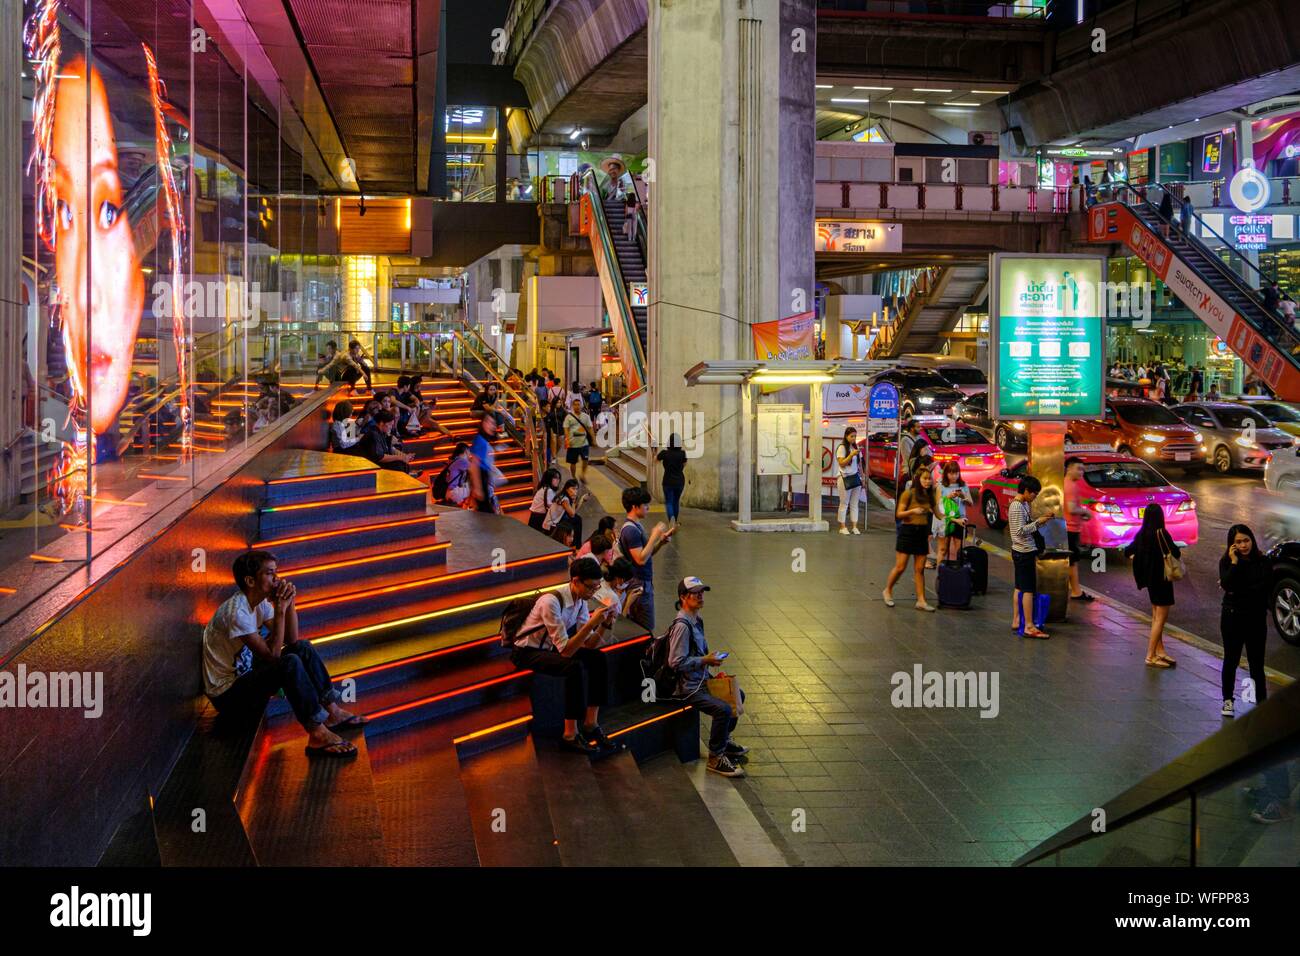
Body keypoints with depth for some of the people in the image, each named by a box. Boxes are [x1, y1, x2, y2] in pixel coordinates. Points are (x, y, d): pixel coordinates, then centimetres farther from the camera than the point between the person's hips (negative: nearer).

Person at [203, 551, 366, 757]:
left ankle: (332, 713, 2)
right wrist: (280, 609, -27)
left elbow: (292, 640, 2)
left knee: (303, 648, 4)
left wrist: (290, 604, -11)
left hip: (245, 678, 10)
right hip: (227, 695, -10)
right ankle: (317, 735, -28)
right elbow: (272, 655, -28)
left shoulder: (260, 603, 3)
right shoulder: (236, 611, -25)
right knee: (290, 663, -29)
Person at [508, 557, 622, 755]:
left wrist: (603, 624, -17)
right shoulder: (551, 602, -28)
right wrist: (591, 623, -34)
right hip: (527, 652, -8)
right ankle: (570, 736, -25)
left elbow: (588, 645, -1)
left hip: (549, 649, 8)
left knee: (598, 658, -10)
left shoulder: (580, 600, -3)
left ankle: (591, 725, -8)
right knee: (576, 667, -30)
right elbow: (565, 650, -30)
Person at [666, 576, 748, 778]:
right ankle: (715, 759, -13)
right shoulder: (681, 626, -23)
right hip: (687, 688, -11)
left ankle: (723, 740, 33)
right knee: (723, 709, -26)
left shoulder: (696, 620, 9)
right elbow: (676, 662, -26)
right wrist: (705, 660, -23)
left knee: (737, 695, 20)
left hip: (701, 680, 11)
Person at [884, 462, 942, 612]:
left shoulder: (931, 495, 6)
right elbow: (899, 514, -9)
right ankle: (887, 591, 21)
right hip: (908, 531, -4)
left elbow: (938, 514, 8)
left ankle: (921, 601, 8)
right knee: (900, 567, -1)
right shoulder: (909, 493, -9)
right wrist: (913, 511, -25)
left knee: (919, 569, 6)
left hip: (922, 533, 4)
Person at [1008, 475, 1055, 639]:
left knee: (1019, 587, 14)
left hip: (1020, 551, 10)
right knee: (1028, 589, -8)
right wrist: (1039, 521, -18)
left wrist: (1043, 516, 7)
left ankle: (1016, 621, 20)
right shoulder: (1017, 507, -18)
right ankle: (1029, 627, -7)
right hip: (1025, 552, -10)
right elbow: (1021, 530, -24)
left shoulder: (1023, 504, 12)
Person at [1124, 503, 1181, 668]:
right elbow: (1176, 553, -19)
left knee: (1156, 616, 18)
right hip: (1162, 578, -8)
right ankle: (1151, 656, -3)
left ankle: (1159, 651, 27)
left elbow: (1127, 552, 8)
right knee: (1160, 618, -2)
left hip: (1150, 578, 8)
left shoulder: (1141, 535, 0)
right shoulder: (1160, 534, -20)